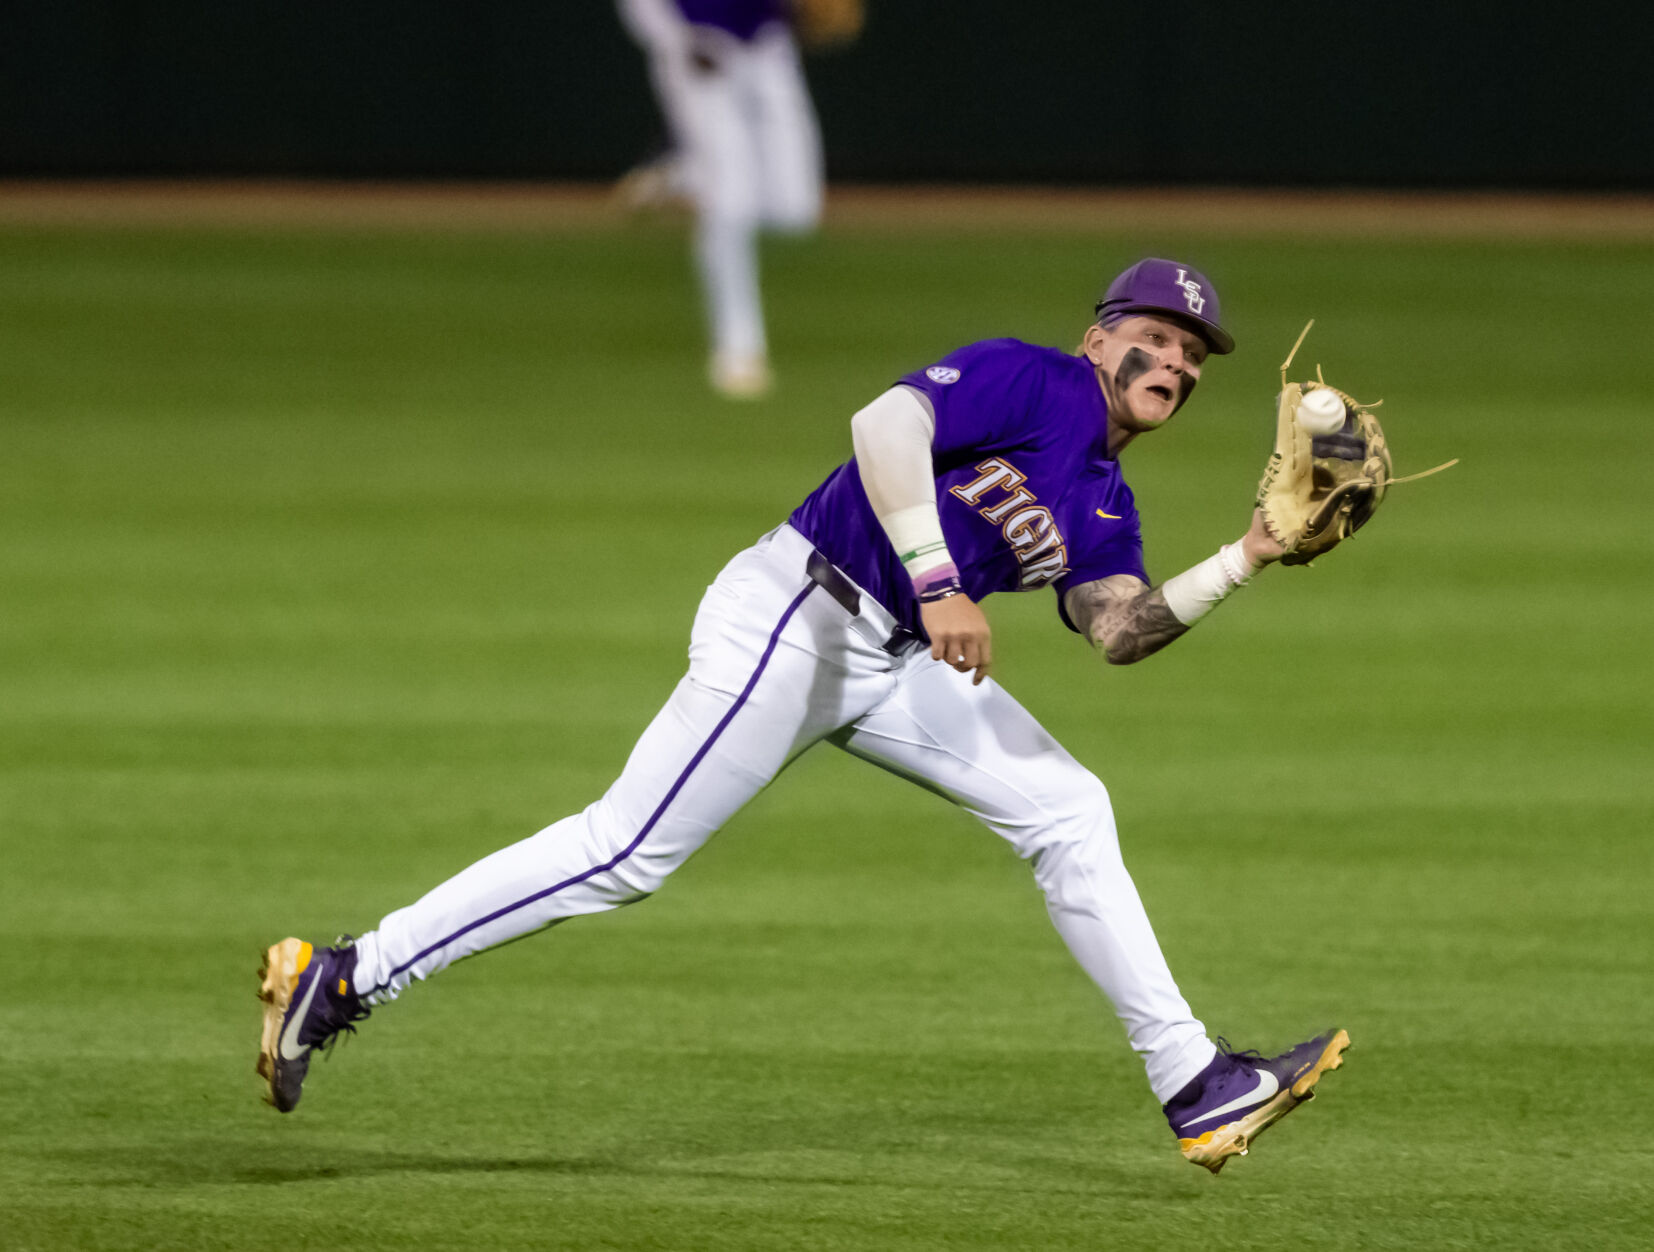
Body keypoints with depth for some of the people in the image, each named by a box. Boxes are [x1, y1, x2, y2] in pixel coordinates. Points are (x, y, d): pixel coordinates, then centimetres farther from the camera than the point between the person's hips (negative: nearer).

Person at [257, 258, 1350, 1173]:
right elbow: (884, 426, -24)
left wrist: (1247, 561, -8)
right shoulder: (1029, 382, -8)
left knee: (1066, 807, 5)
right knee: (626, 853, -13)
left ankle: (1194, 1086, 8)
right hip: (792, 624, -9)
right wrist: (938, 585, -30)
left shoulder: (1104, 506, 16)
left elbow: (1119, 629, 1)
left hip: (898, 660, 9)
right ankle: (342, 982, -9)